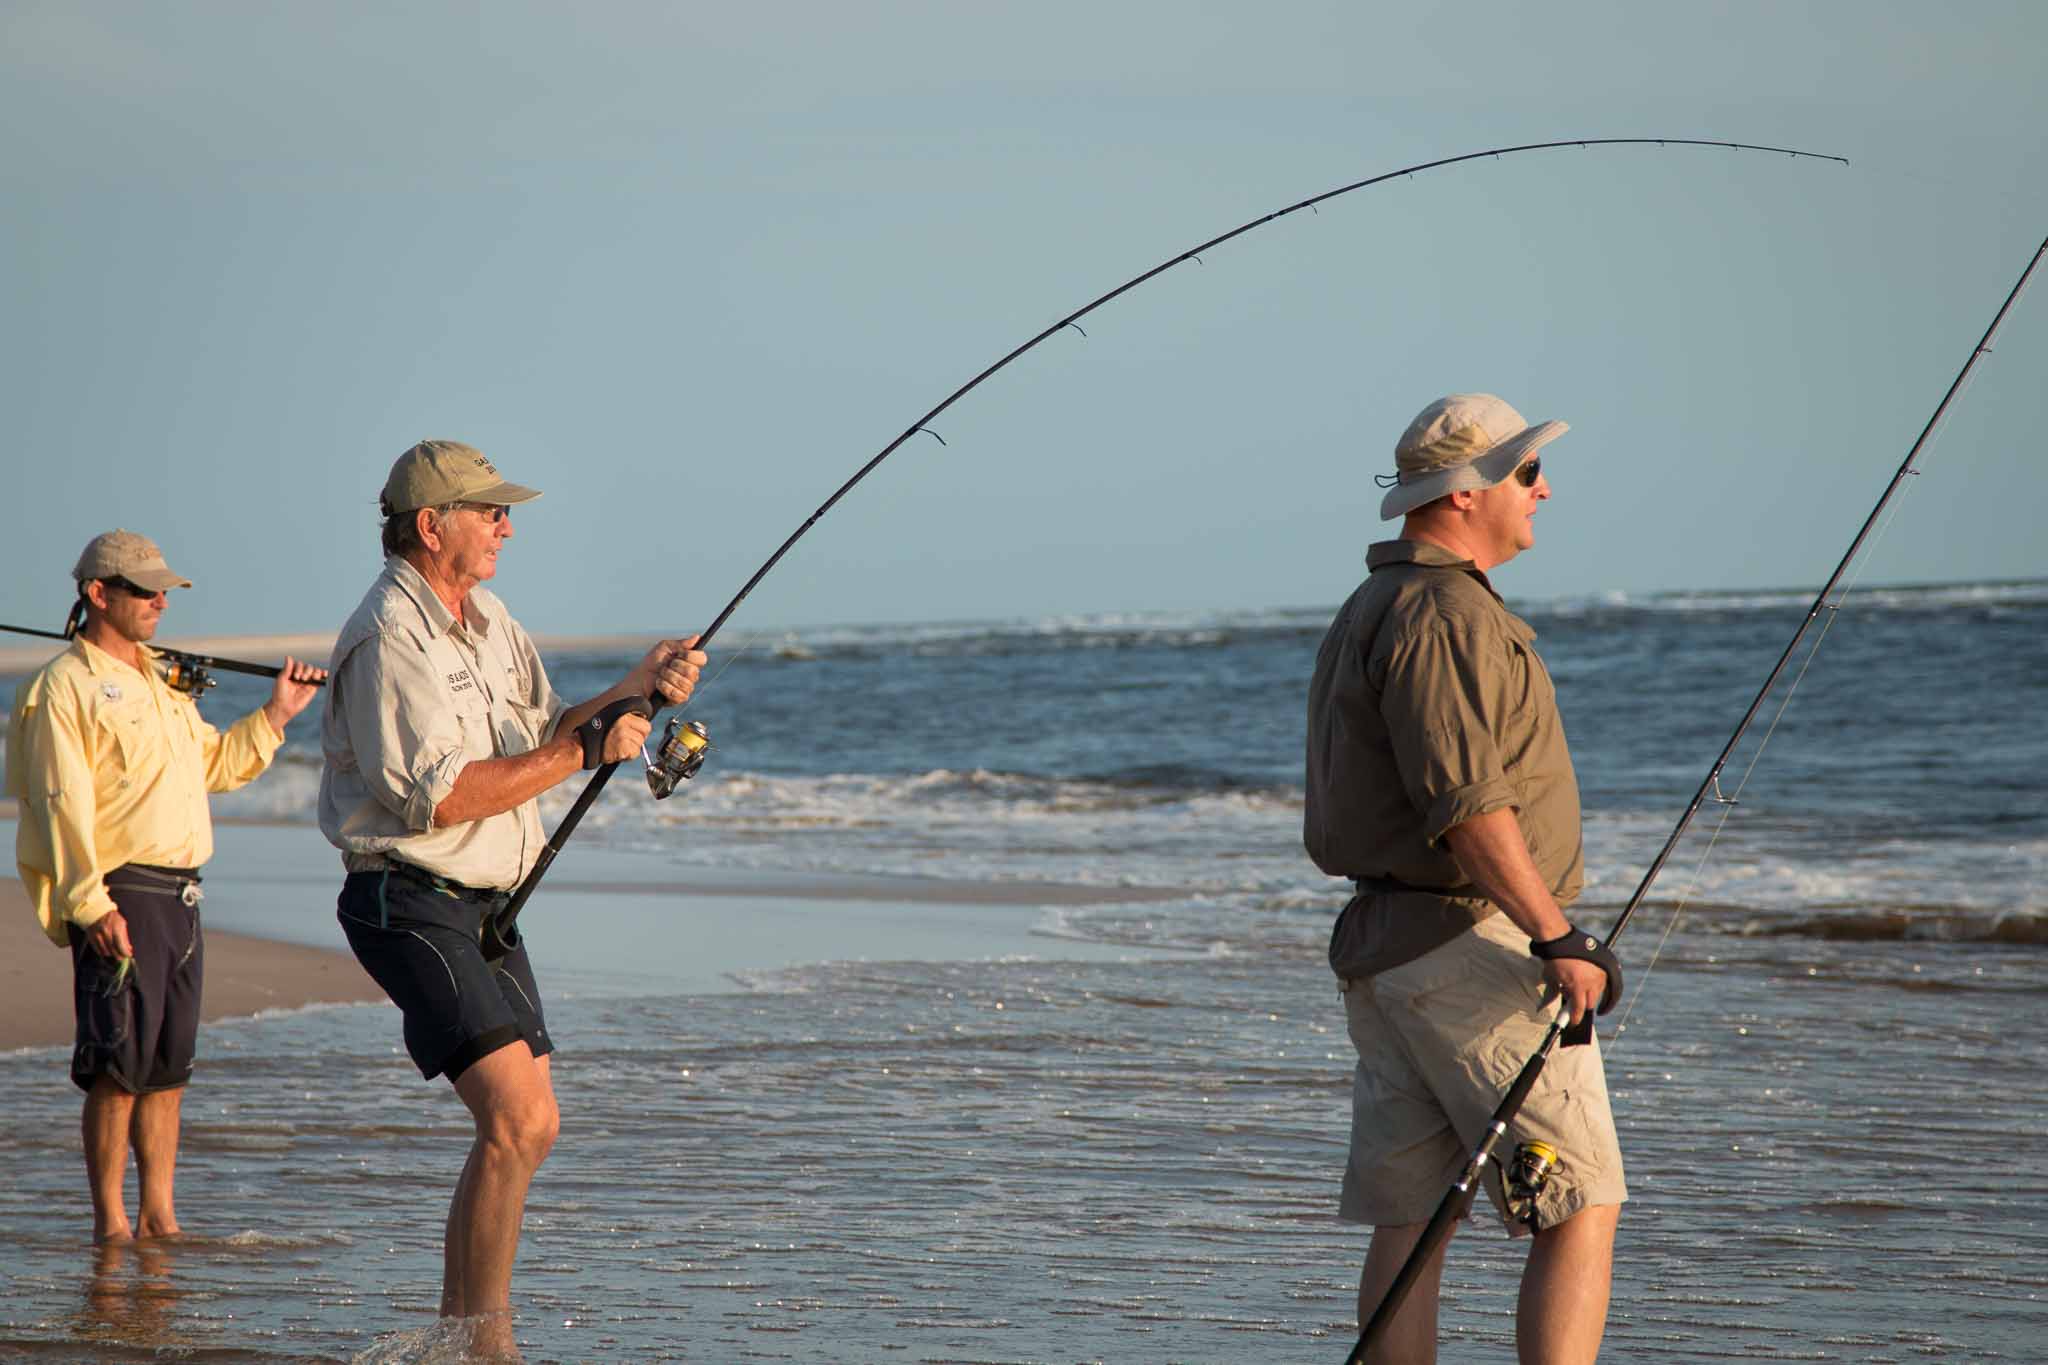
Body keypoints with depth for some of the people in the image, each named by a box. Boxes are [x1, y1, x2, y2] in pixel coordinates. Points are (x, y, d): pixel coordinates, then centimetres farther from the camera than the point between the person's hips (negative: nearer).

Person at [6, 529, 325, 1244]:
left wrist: (275, 716, 16)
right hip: (118, 896, -8)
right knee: (119, 1066, -8)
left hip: (180, 895, 8)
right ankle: (109, 1223, -2)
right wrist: (92, 905, -21)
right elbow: (62, 805, -14)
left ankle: (158, 1218, 15)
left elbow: (214, 764, 28)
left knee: (168, 1067, 9)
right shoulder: (64, 688, -7)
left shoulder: (160, 683, 20)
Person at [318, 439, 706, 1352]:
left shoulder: (488, 620, 14)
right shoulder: (389, 637, -16)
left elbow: (541, 741, 18)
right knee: (515, 1118, -20)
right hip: (411, 904, -10)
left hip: (484, 902, 10)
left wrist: (637, 691, 3)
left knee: (526, 1122, 12)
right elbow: (440, 796, -23)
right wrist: (584, 749, -18)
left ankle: (455, 1326, 23)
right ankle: (487, 1338, -15)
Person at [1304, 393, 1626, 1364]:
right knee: (1581, 1208, -7)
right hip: (1474, 944, -10)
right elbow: (1467, 803, -24)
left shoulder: (1361, 618, 20)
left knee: (1408, 1223, 8)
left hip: (1374, 945, 10)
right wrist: (1555, 936, -25)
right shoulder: (1447, 612, -13)